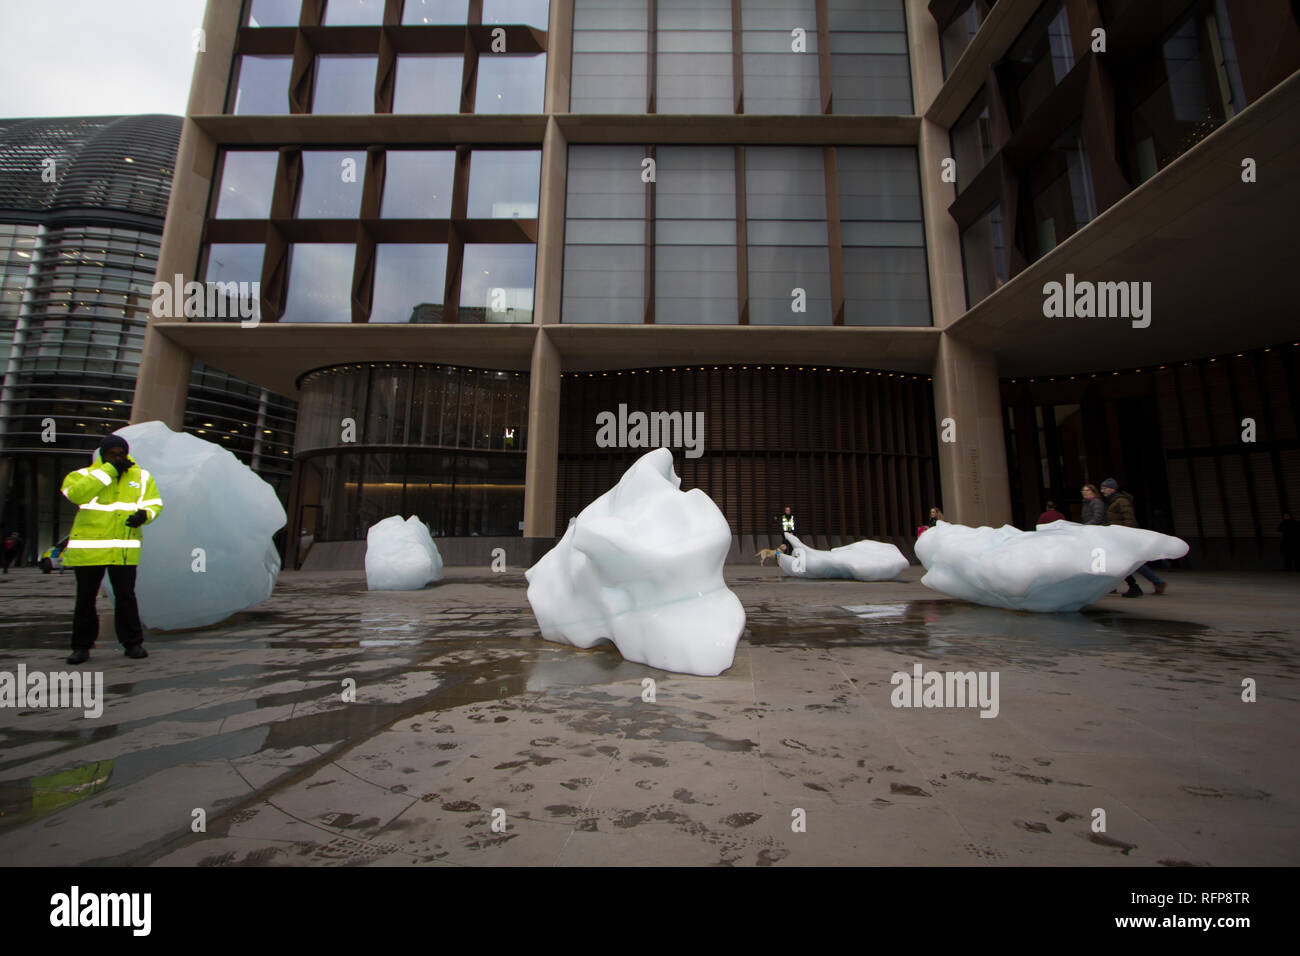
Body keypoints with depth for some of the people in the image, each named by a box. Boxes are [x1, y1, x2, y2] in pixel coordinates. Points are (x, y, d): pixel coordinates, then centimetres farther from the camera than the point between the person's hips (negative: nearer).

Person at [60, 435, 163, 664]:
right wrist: (109, 470, -18)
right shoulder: (84, 475, 3)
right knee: (85, 599, 8)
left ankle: (133, 643, 10)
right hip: (88, 548, 0)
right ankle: (82, 646, 21)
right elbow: (76, 493, -18)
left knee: (126, 596, 2)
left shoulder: (141, 477, 10)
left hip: (124, 549, 0)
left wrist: (144, 514, -13)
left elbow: (154, 502, 9)